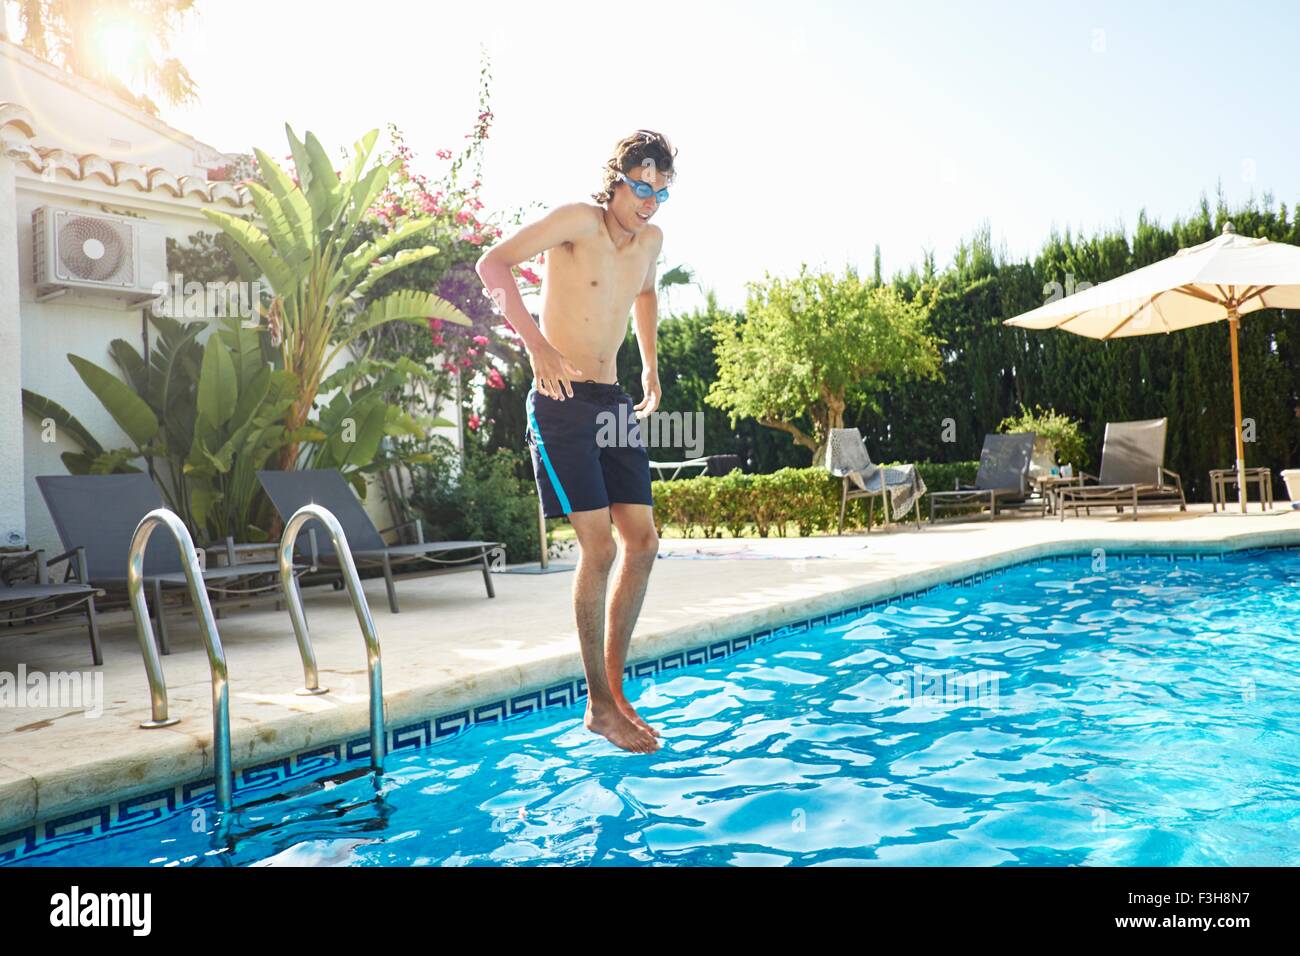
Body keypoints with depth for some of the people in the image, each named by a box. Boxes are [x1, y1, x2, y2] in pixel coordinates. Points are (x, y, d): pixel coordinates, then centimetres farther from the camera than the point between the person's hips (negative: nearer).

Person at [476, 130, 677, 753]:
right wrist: (536, 343, -27)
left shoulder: (651, 239, 13)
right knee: (599, 546, -12)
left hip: (614, 401, 8)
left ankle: (614, 688, 15)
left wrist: (650, 366, 25)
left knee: (643, 542, 3)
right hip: (562, 401, -7)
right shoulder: (578, 220, -8)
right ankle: (598, 706, 1)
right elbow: (494, 265, -17)